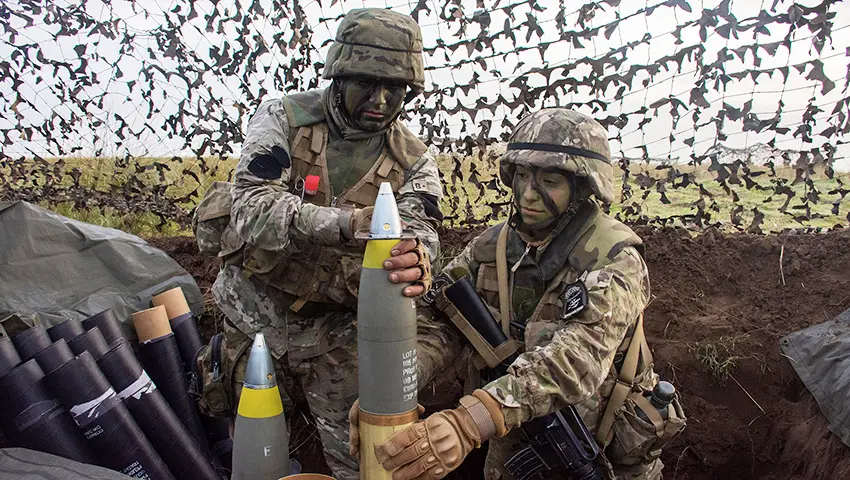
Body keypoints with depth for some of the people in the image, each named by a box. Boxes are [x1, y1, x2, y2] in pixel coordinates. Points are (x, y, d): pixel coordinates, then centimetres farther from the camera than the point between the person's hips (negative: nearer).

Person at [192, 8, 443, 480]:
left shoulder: (413, 161, -7)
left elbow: (420, 232, -21)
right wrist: (345, 222, -43)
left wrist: (416, 262, -48)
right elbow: (250, 209, -26)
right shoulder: (283, 119, -12)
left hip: (335, 329, 0)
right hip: (255, 312, 0)